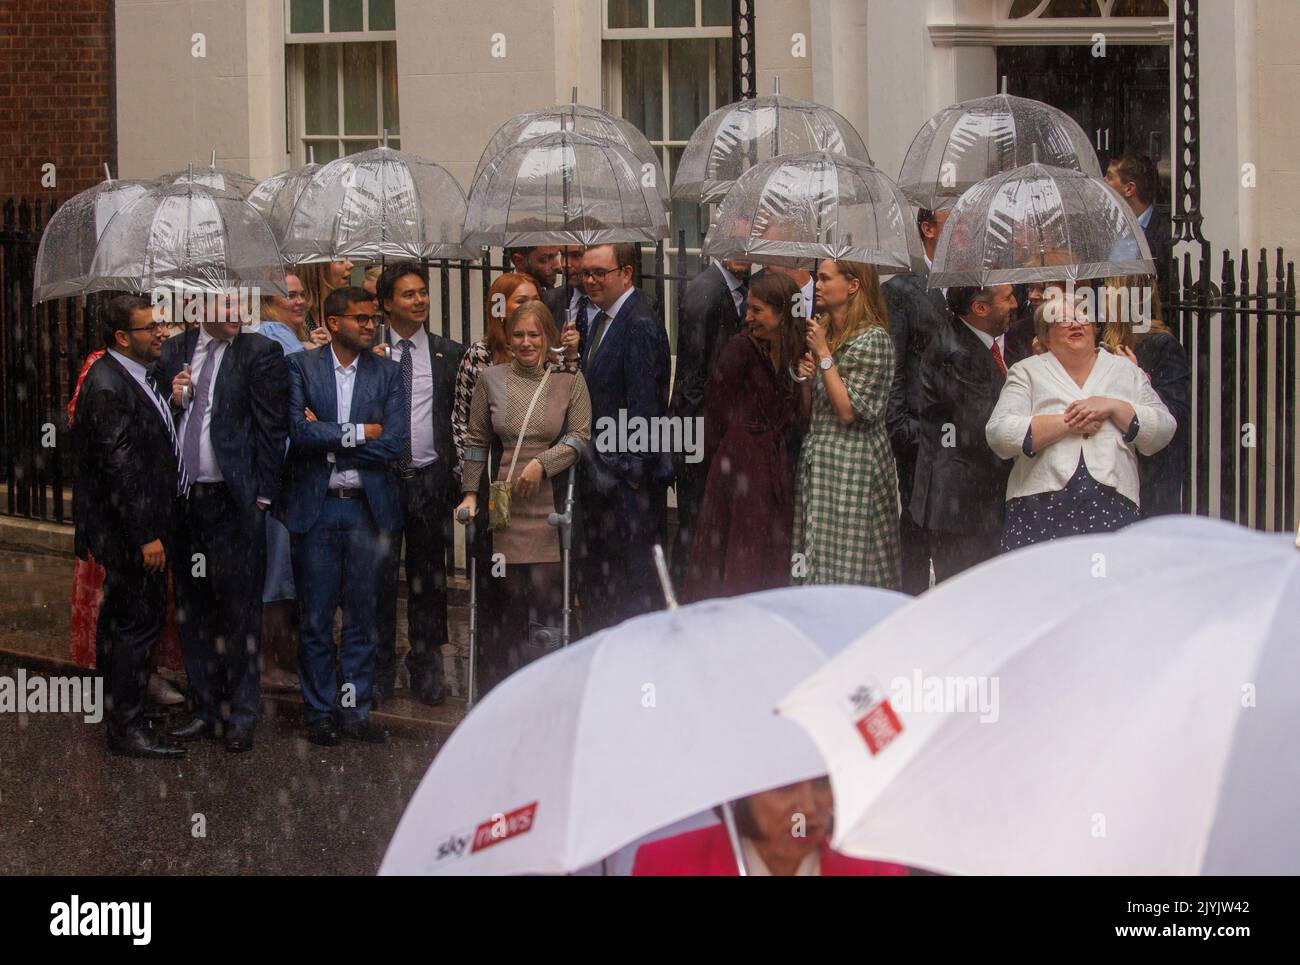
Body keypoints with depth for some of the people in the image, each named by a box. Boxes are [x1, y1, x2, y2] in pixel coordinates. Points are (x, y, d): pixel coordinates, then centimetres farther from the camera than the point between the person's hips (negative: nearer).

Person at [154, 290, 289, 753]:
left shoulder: (260, 353, -3)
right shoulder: (174, 352, 11)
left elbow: (272, 428, -5)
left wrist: (261, 497, -10)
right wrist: (173, 399, -5)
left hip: (234, 500, -5)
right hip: (182, 499, 5)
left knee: (239, 609, -1)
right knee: (193, 610, 11)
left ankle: (242, 717, 7)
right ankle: (206, 710, 20)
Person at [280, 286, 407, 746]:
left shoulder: (387, 372, 7)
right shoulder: (301, 367, 1)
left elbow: (394, 443, -5)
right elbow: (298, 432, -12)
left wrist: (327, 439, -8)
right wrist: (359, 432, -10)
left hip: (369, 507, 2)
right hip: (314, 506, -2)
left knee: (363, 616, 5)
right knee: (315, 617, 3)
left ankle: (356, 711, 13)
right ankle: (320, 712, 12)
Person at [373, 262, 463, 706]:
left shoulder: (450, 354, 6)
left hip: (430, 479, 1)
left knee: (428, 578, 7)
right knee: (379, 575, 2)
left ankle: (427, 670, 14)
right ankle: (379, 672, 10)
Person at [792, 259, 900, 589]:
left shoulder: (873, 339, -9)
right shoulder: (823, 332, 16)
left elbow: (849, 411, -16)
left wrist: (824, 355, -12)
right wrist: (806, 379, -1)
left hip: (852, 463, -8)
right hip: (816, 460, 8)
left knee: (847, 564, -8)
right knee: (814, 561, 5)